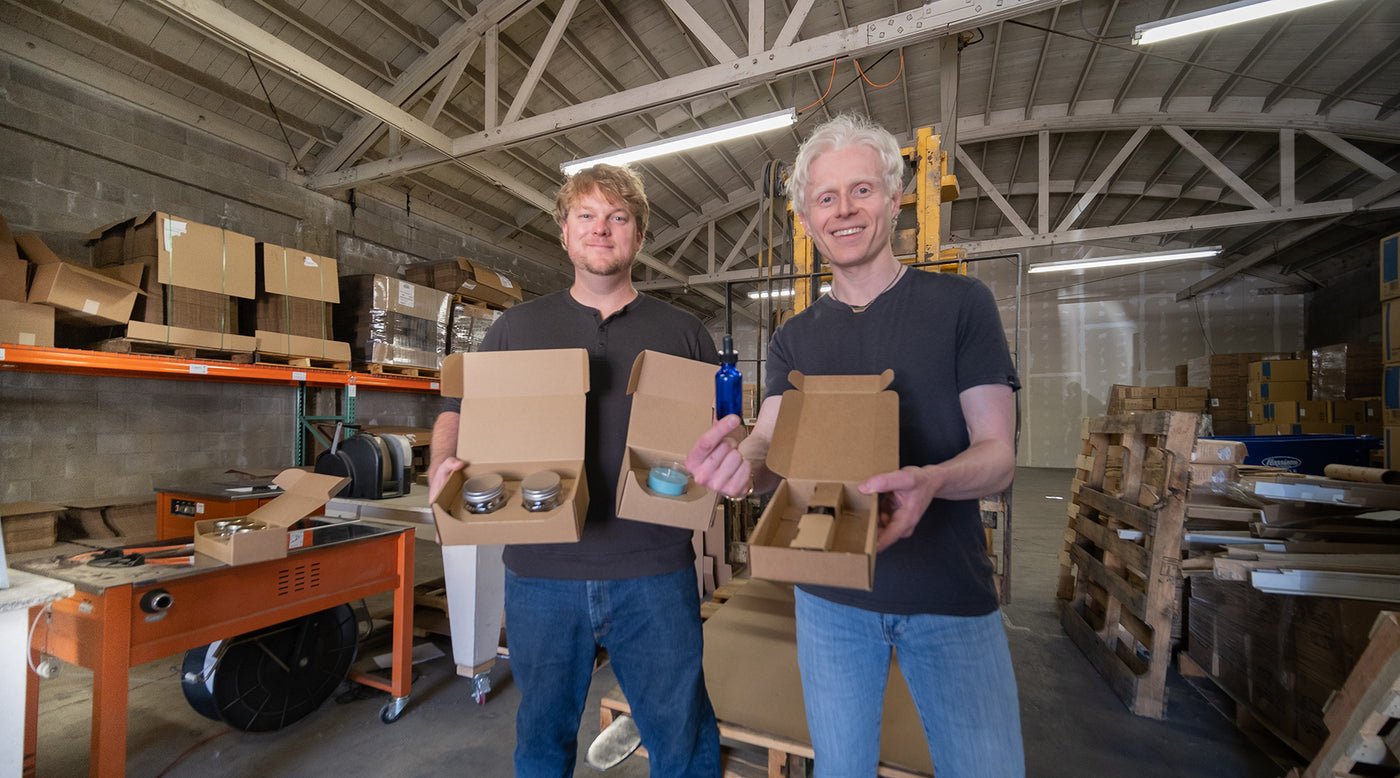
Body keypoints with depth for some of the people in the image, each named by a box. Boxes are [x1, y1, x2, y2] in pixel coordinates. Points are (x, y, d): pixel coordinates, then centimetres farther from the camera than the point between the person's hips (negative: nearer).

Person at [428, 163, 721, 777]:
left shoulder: (682, 333, 7)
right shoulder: (518, 327, 9)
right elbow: (458, 411, 11)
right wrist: (442, 466, -9)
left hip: (655, 571, 0)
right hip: (542, 570, 2)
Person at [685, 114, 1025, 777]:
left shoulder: (960, 304, -5)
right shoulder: (795, 338, 4)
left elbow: (998, 454, -7)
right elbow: (770, 442, -6)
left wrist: (930, 481, -30)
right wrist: (740, 462, -31)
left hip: (952, 596, -2)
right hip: (831, 595, 3)